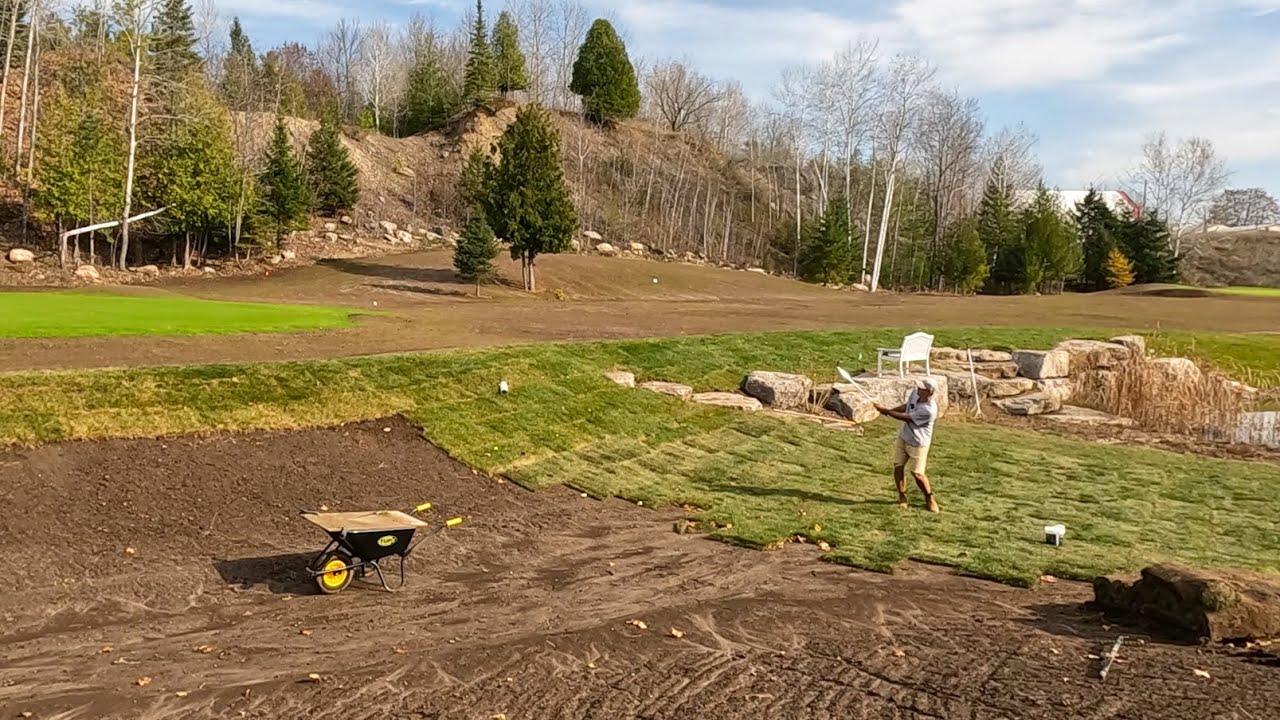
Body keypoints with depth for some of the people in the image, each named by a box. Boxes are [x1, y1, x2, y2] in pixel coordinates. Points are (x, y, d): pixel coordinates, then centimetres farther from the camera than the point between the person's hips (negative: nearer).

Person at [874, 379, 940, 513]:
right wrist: (890, 410, -4)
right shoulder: (915, 392, -9)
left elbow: (906, 418, -27)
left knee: (917, 473, -4)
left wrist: (886, 411, -21)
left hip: (917, 443, -7)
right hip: (903, 437, 7)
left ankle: (929, 499, 19)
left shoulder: (929, 410, -33)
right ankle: (902, 496, 22)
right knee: (898, 467, 5)